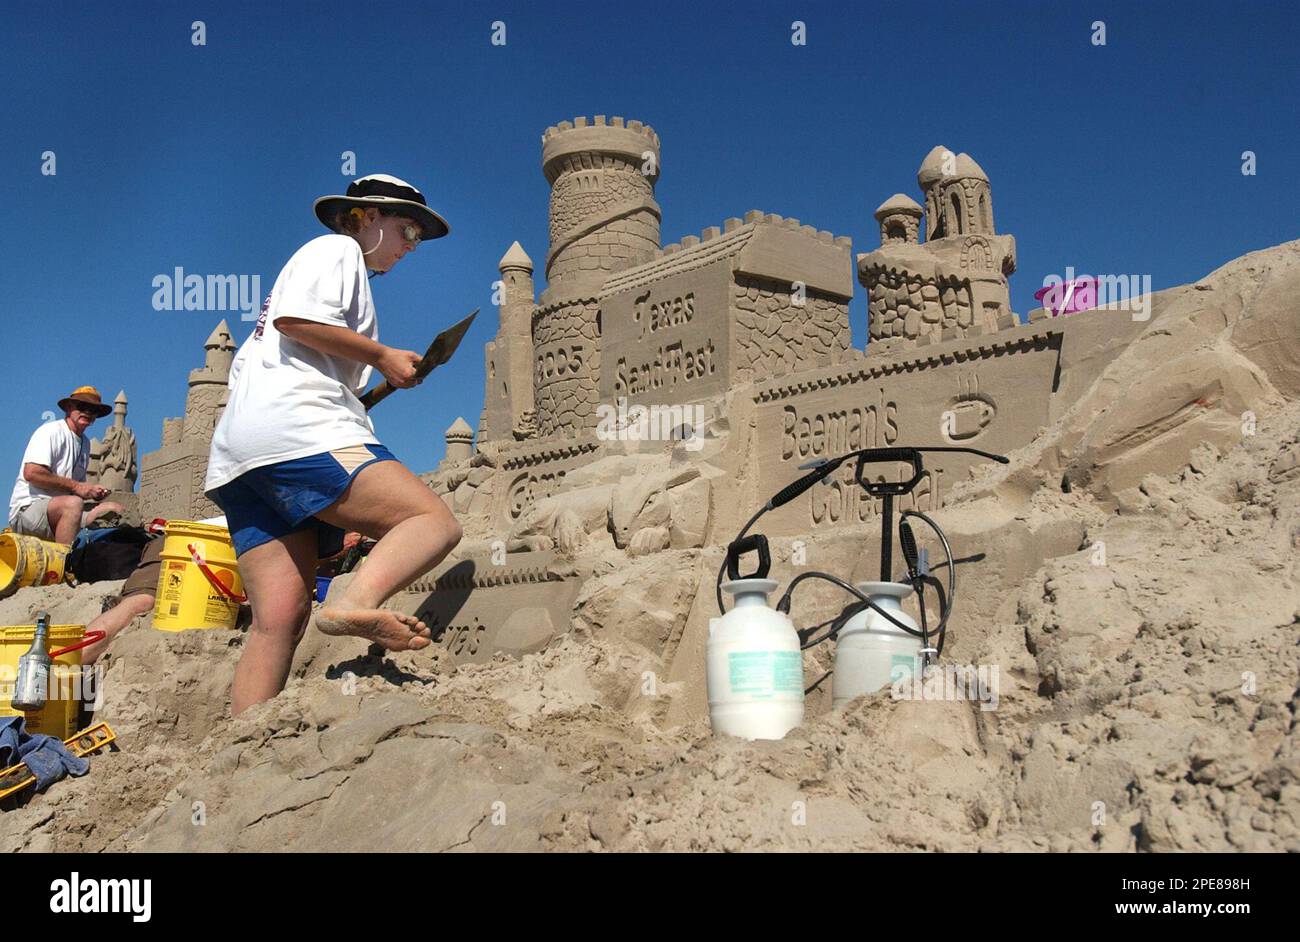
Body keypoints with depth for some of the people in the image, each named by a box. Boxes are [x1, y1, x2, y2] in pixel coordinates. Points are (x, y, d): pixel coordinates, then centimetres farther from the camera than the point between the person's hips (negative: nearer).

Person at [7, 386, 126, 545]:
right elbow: (31, 473, -19)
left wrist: (91, 491, 1)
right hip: (27, 508, -8)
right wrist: (75, 486, -17)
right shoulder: (51, 431, -5)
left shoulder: (85, 443, 20)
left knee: (116, 510, -10)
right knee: (73, 503, -38)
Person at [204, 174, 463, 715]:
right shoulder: (337, 249, 10)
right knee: (435, 522, -21)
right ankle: (355, 603, -45)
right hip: (298, 431, -9)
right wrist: (382, 356, -2)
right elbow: (295, 318, -11)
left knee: (279, 619, -3)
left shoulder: (334, 261, 38)